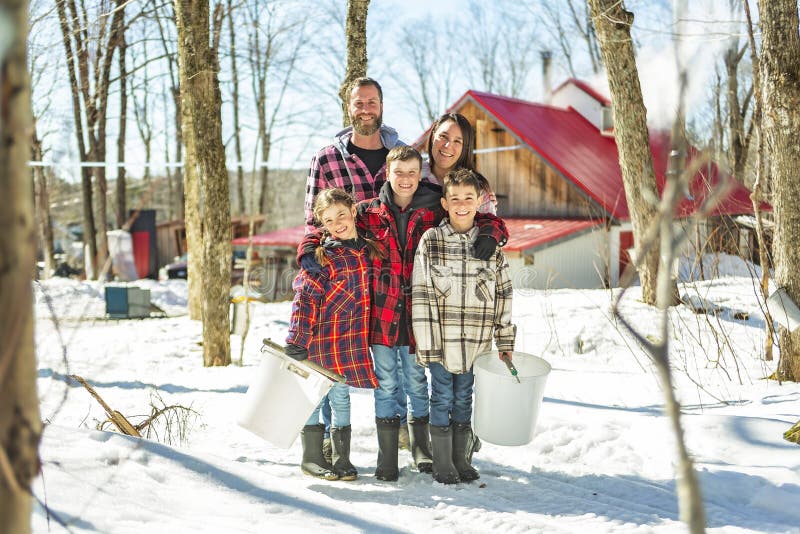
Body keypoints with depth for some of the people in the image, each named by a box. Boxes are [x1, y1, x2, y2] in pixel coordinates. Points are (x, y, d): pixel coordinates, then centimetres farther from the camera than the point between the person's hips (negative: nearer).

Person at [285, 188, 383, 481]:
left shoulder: (367, 249, 6)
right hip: (321, 339, -5)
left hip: (352, 341, 5)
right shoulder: (322, 256, -11)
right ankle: (312, 457, 17)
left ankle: (341, 457, 23)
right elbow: (304, 297, -14)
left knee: (341, 396, 14)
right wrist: (296, 341, -18)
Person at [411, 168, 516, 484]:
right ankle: (443, 465, 18)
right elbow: (421, 296, -7)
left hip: (475, 341, 2)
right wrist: (426, 345, -11)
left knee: (464, 399, 13)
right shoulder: (430, 241, -6)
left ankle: (462, 460, 25)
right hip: (441, 341, -2)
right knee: (442, 399, 6)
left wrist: (505, 340, 6)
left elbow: (503, 294, 7)